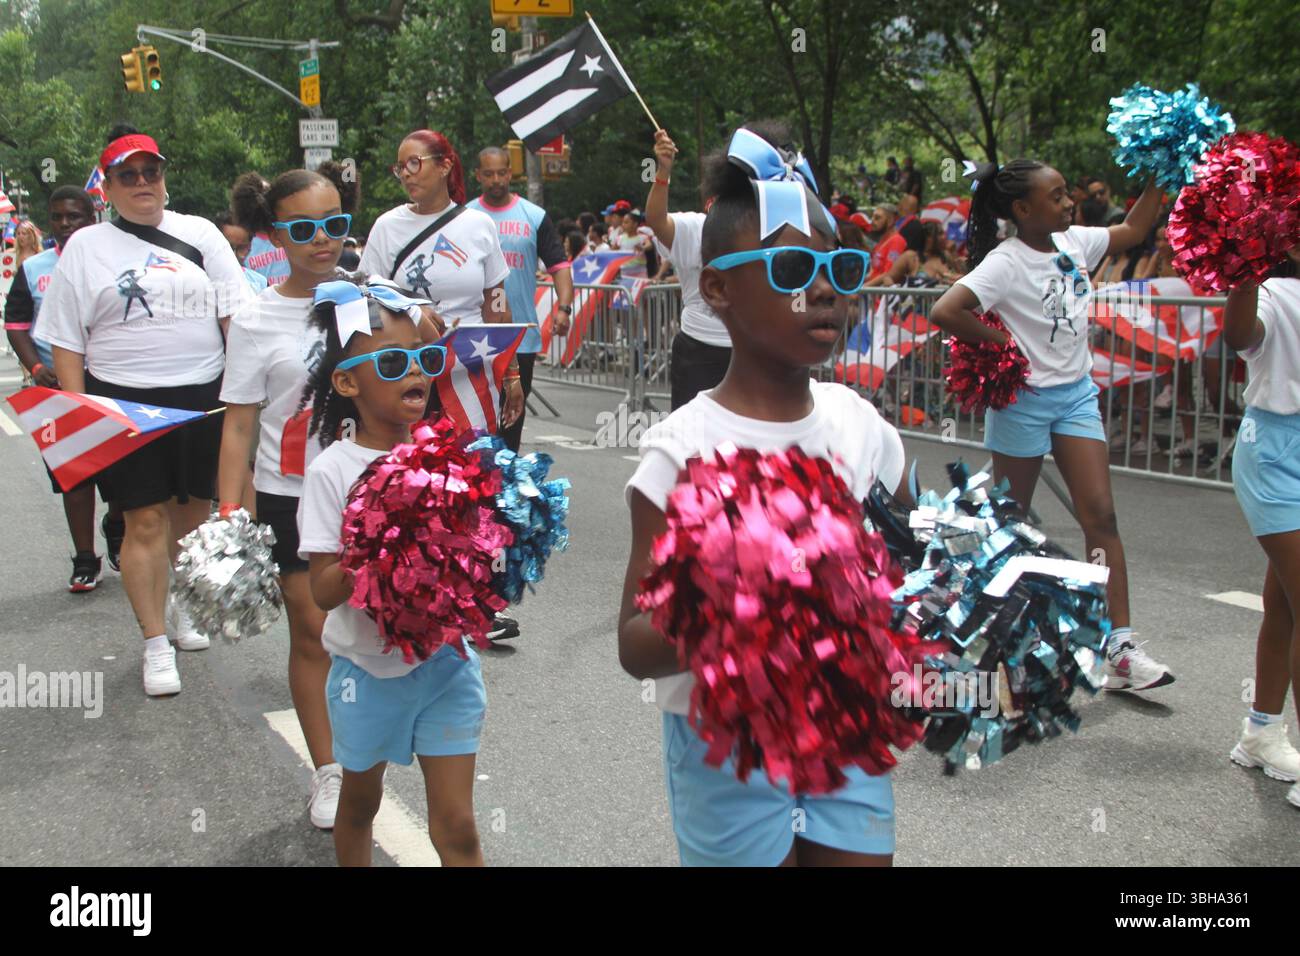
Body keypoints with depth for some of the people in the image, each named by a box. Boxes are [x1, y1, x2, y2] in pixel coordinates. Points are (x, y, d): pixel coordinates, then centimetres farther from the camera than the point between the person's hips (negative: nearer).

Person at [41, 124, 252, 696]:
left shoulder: (199, 233, 8)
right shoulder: (85, 246, 4)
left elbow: (236, 314, 6)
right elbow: (66, 341, 1)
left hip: (204, 398, 2)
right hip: (125, 403, -2)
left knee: (194, 510, 12)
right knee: (145, 521, -2)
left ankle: (181, 607, 34)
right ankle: (156, 643, 6)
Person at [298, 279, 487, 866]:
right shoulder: (333, 471, -15)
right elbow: (324, 590, -18)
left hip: (446, 658, 2)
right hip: (371, 668, -1)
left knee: (456, 827, 4)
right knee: (360, 802, 23)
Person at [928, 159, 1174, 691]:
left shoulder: (1074, 243, 4)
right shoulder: (1006, 263, -18)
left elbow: (1133, 230, 21)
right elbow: (944, 312, -30)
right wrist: (1002, 345, -20)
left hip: (1076, 393, 6)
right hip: (1024, 400, -6)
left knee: (1101, 514, -2)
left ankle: (1120, 649, -2)